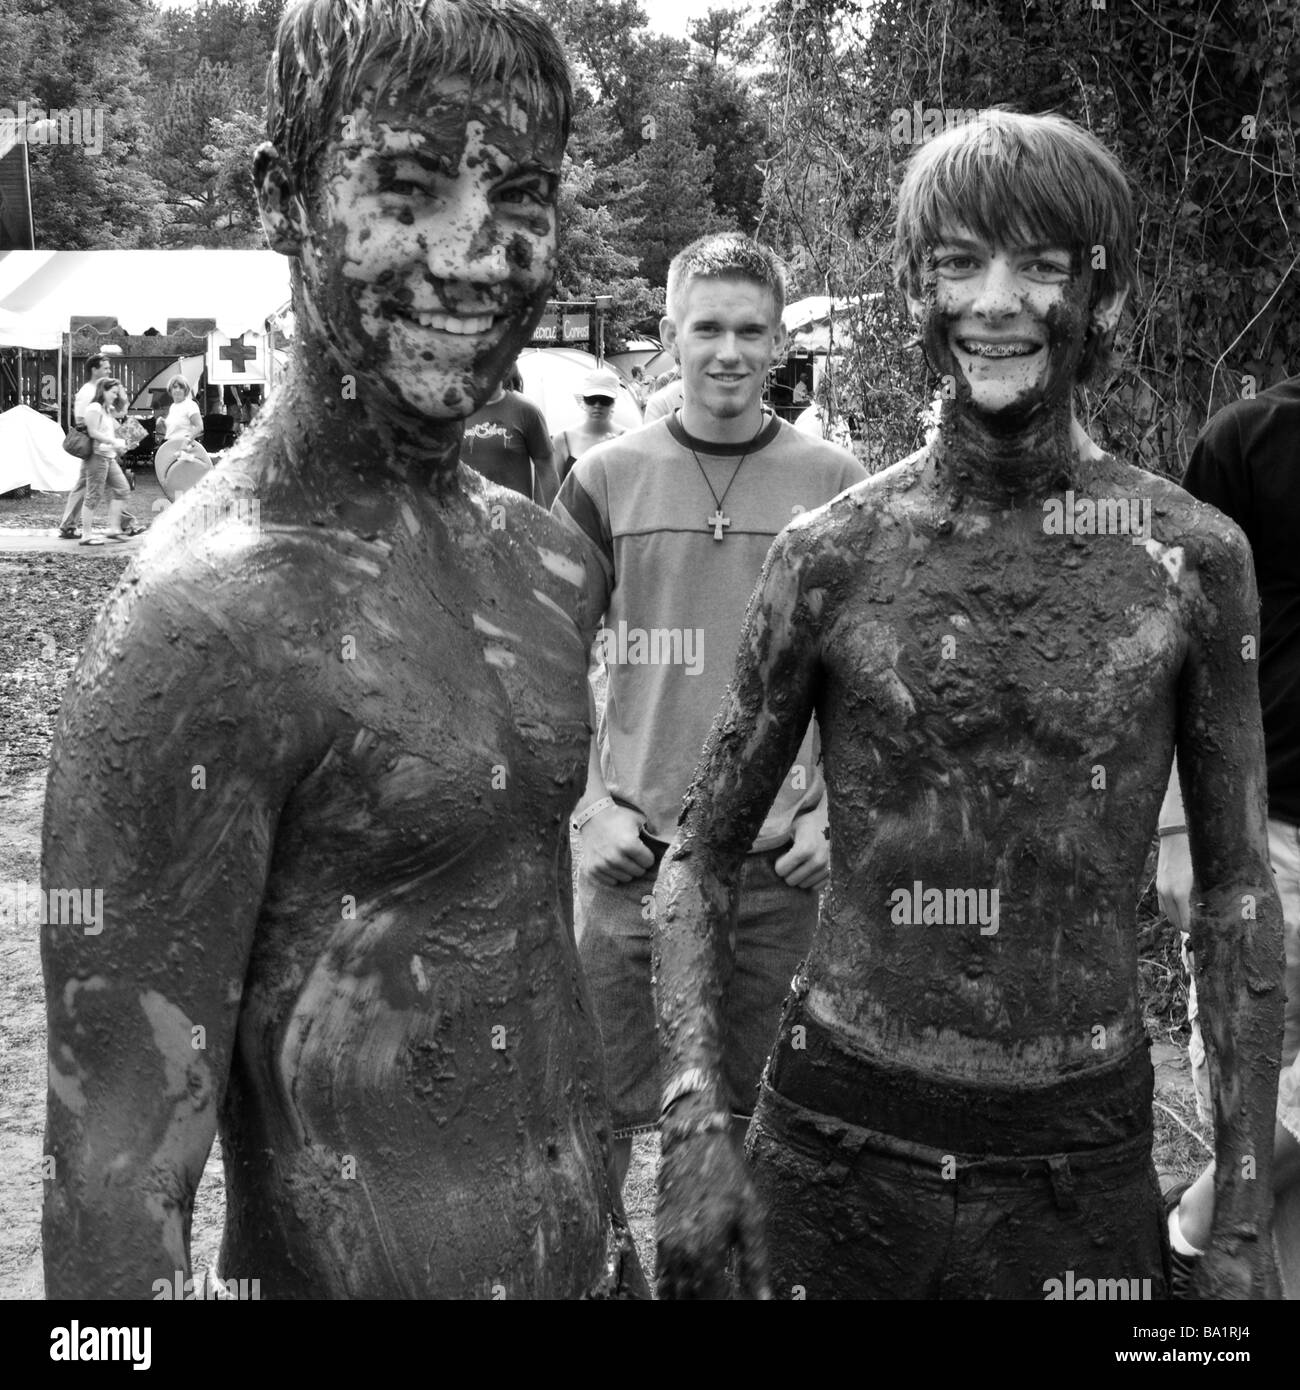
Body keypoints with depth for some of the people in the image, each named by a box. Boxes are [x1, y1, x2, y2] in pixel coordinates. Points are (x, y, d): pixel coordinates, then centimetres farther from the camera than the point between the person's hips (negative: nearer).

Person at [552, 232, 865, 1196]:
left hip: (784, 861, 0)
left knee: (759, 1116, 13)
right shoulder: (608, 478, 2)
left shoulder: (834, 483, 2)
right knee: (602, 1113, 7)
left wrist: (836, 811, -1)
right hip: (635, 853, 0)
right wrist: (590, 808, -3)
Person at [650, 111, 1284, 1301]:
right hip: (835, 1139, 0)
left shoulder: (1193, 557, -4)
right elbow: (702, 857, 2)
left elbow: (1236, 893, 2)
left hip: (1086, 1158, 0)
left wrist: (1245, 1219, 2)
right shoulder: (833, 553, -5)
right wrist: (695, 1119, -10)